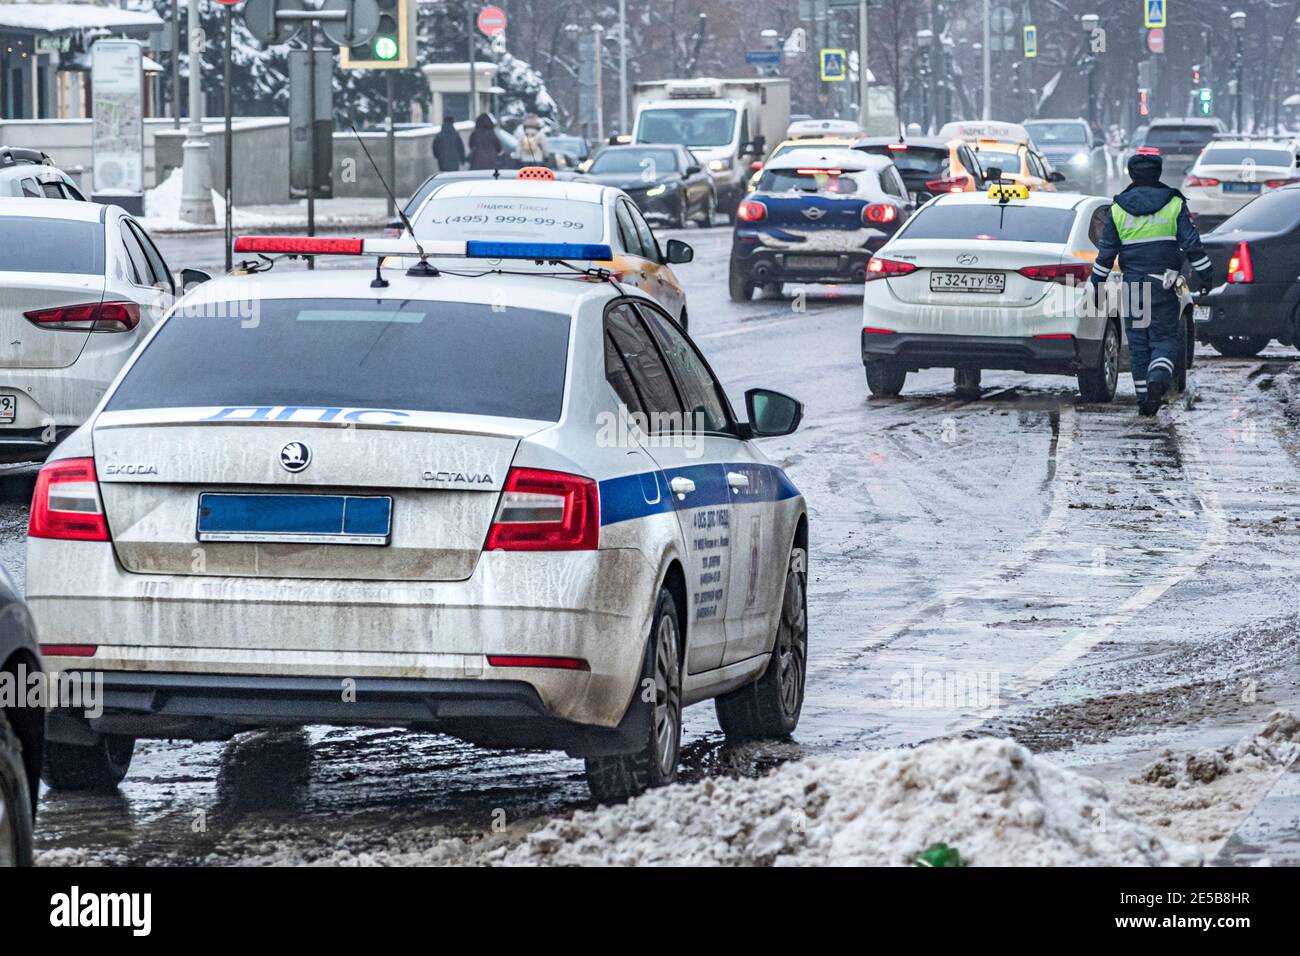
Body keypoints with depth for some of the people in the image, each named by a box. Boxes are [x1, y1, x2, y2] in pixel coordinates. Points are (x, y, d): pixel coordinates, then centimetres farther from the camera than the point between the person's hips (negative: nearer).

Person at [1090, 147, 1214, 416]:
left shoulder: (1118, 209, 3)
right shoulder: (1173, 204, -1)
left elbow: (1106, 253, 4)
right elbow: (1192, 244, -3)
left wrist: (1095, 285, 11)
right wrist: (1206, 275, 6)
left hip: (1132, 287, 1)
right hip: (1164, 287, -1)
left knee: (1138, 343, 8)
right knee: (1165, 337, 3)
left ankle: (1144, 397, 7)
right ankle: (1158, 378, -24)